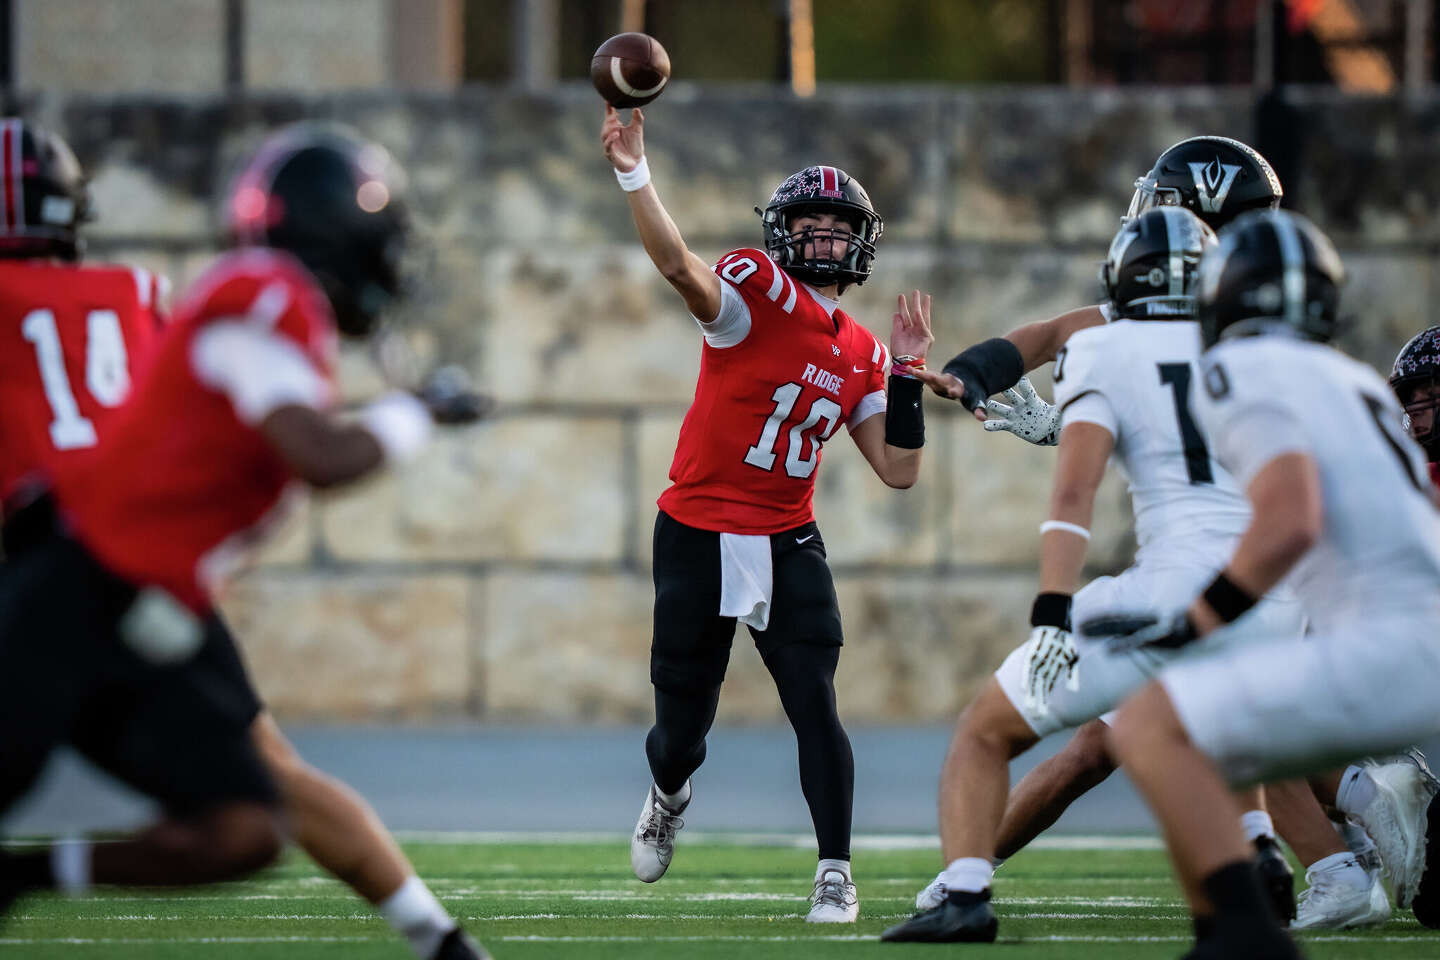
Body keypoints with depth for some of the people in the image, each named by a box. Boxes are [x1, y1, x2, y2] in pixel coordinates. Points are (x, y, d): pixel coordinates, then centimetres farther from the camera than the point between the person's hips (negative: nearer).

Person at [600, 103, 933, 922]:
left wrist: (907, 373, -2)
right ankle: (669, 796, 43)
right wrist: (634, 174, -44)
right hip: (699, 540, -3)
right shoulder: (758, 290, -9)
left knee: (815, 706, -11)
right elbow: (679, 265, -30)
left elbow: (899, 470, 8)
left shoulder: (860, 355, 8)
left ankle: (836, 874, -2)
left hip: (789, 547, 3)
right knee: (683, 725, 6)